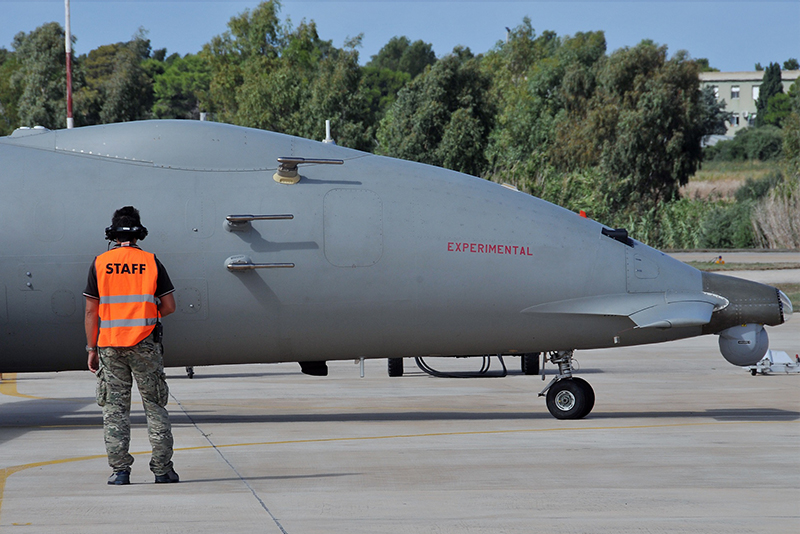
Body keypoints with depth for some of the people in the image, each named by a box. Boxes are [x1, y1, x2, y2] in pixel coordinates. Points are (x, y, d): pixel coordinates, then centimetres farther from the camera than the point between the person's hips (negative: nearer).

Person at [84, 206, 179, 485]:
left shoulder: (99, 264, 1)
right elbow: (169, 306, -1)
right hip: (145, 345, 0)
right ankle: (162, 468, 5)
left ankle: (119, 470, 1)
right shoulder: (151, 262, 1)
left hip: (110, 345, 0)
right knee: (155, 406, 7)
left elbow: (91, 311, 0)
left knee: (114, 408, 5)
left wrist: (92, 349, 5)